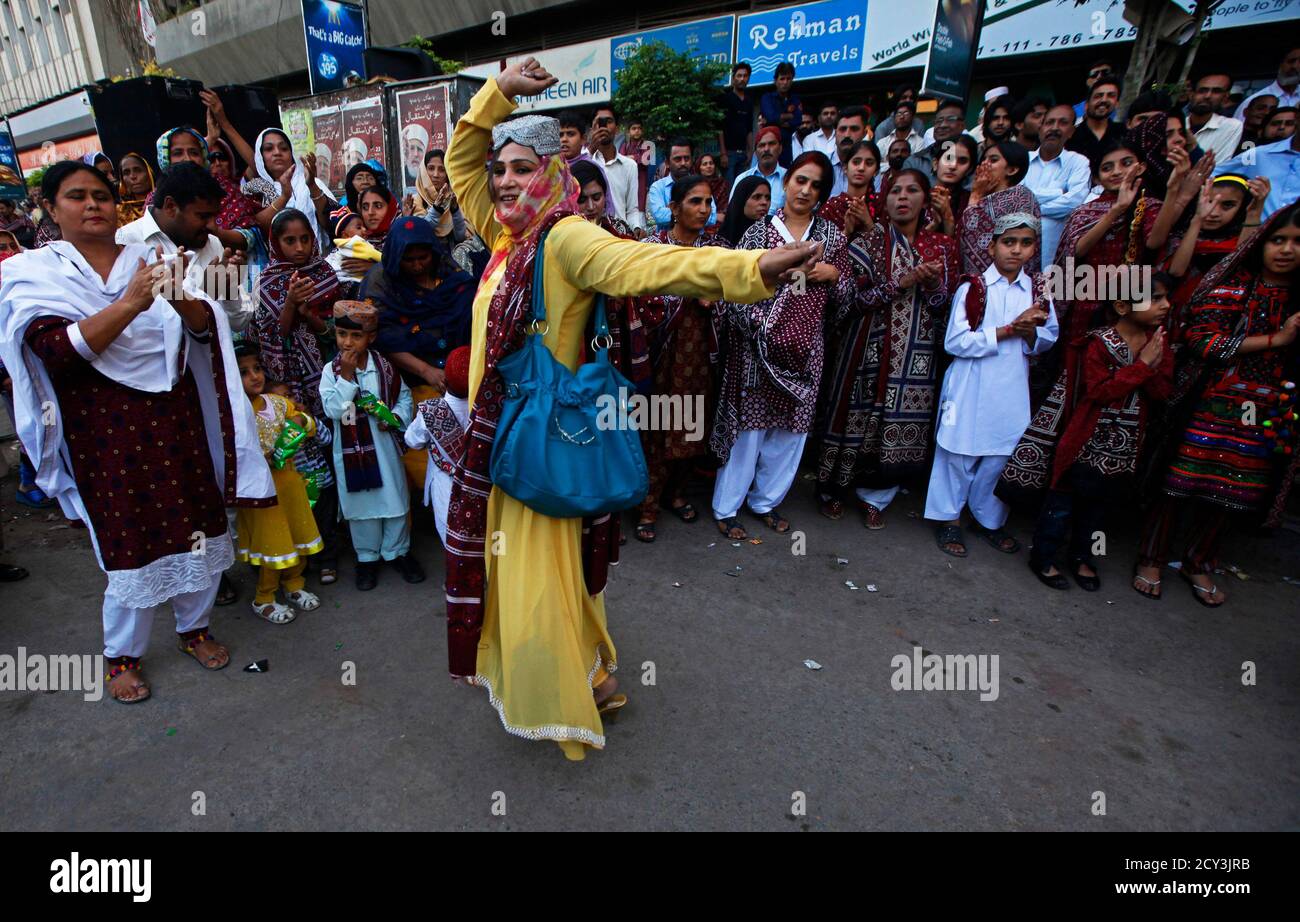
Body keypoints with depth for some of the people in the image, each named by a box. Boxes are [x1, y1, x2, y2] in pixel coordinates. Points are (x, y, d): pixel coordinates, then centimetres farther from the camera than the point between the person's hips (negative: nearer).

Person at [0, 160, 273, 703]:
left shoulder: (149, 255, 6)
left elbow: (205, 326, -5)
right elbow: (56, 351, -15)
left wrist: (179, 297, -27)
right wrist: (130, 304, -26)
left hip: (176, 417, 2)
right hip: (104, 429, -2)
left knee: (197, 525, 7)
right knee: (132, 541, 3)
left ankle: (194, 626, 31)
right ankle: (121, 655, 26)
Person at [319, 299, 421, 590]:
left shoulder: (384, 366, -3)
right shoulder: (331, 370, -6)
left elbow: (404, 396, 5)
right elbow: (333, 409, -17)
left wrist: (396, 416, -13)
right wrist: (346, 375, -22)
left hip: (383, 444, 1)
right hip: (350, 448, 0)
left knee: (394, 499, 10)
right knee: (361, 504, 11)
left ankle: (398, 551, 28)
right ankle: (367, 557, 29)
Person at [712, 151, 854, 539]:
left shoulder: (831, 235, 9)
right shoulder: (759, 231, 0)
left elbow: (847, 293, 12)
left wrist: (834, 273, -7)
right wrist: (757, 323, -17)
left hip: (805, 350, 4)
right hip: (759, 346, -4)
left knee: (791, 427, 10)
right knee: (748, 424, 1)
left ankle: (766, 500, 29)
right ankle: (726, 507, 16)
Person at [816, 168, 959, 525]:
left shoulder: (941, 247, 7)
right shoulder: (867, 243, 0)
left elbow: (946, 308, 5)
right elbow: (853, 299, -10)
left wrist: (932, 285, -14)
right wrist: (901, 283, -17)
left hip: (916, 354, 3)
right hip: (868, 349, -2)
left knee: (900, 425, 5)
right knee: (857, 416, 3)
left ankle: (875, 497, 24)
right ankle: (833, 490, 23)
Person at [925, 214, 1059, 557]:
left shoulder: (1039, 292, 7)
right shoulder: (971, 289, -6)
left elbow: (1049, 340, 9)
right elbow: (955, 342, -15)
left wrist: (1031, 333, -13)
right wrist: (1010, 329, -17)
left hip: (1013, 389, 4)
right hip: (970, 385, -4)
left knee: (1002, 454, 11)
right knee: (959, 453, 3)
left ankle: (989, 519, 28)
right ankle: (948, 518, 18)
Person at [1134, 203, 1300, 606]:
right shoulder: (1228, 283, -4)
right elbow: (1200, 339, -15)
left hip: (1264, 418, 4)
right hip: (1207, 408, -4)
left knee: (1227, 495, 11)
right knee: (1177, 485, 0)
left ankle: (1198, 563, 29)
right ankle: (1152, 559, 16)